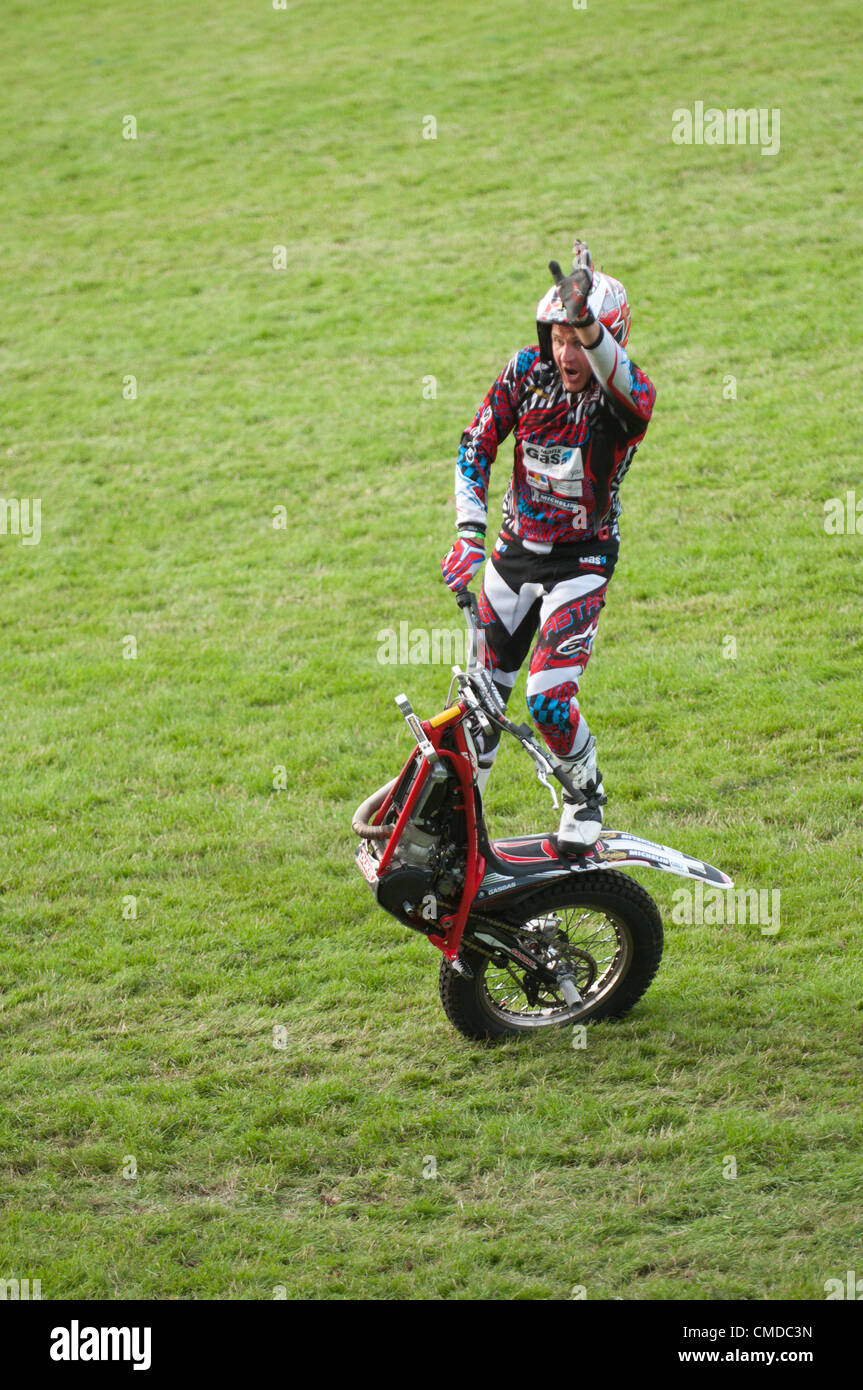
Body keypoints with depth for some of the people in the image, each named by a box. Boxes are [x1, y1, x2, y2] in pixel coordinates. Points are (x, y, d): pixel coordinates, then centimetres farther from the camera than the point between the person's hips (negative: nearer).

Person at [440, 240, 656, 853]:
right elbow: (478, 443, -5)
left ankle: (587, 796, 12)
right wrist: (470, 532, -17)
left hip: (581, 561, -4)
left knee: (549, 698, -17)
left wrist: (585, 319, -65)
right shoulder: (527, 371, -8)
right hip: (516, 548, 4)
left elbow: (618, 379, -45)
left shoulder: (629, 394, -20)